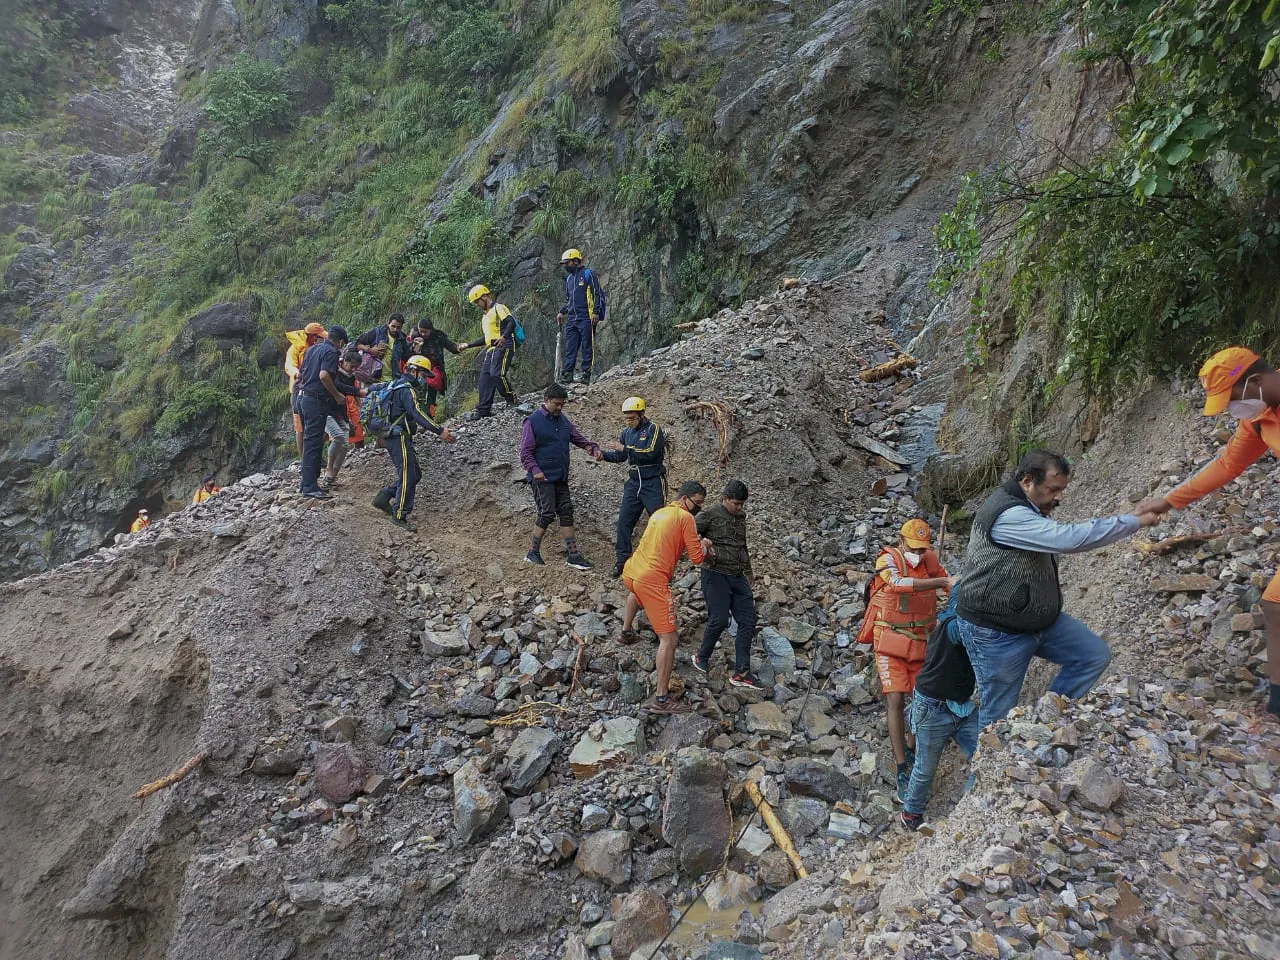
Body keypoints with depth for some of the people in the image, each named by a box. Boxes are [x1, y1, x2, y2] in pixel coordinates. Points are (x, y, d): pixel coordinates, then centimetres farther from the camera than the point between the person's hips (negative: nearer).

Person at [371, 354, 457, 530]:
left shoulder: (397, 385, 18)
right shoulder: (406, 389, -15)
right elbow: (417, 413, -26)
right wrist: (439, 431, -29)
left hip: (393, 436, 10)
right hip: (400, 438, -10)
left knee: (414, 474, 13)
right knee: (408, 477, -8)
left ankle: (384, 496, 14)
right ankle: (400, 516, -4)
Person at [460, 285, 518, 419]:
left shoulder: (498, 308, -1)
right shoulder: (485, 316, 28)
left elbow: (511, 322, -16)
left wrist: (504, 336, -32)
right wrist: (467, 345, 29)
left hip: (503, 347, -9)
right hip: (490, 349, 9)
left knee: (496, 374, -23)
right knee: (485, 378, 0)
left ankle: (512, 399, -7)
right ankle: (483, 409, -1)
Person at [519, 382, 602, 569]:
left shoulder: (563, 420, 12)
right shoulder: (533, 421, -8)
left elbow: (579, 438, 13)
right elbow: (525, 452, -9)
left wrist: (594, 448, -7)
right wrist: (535, 470, -22)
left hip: (561, 478, 7)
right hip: (542, 478, -7)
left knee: (566, 512, 5)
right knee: (547, 514, -9)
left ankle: (573, 554, 8)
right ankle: (533, 553, 6)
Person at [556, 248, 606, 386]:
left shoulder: (588, 274, -2)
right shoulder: (569, 278, 21)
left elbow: (597, 294, -7)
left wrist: (596, 312, -16)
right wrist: (562, 312, 15)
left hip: (586, 318, -7)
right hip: (572, 319, 7)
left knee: (587, 347, -4)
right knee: (570, 349, 2)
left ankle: (586, 375, -2)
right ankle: (567, 375, 0)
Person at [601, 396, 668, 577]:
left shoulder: (654, 429, -10)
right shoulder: (627, 432, 9)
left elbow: (651, 453, -24)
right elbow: (619, 457, 13)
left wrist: (625, 448, -25)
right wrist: (603, 454, -5)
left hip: (653, 483, -6)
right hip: (633, 483, 6)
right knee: (624, 521, 1)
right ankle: (622, 559, 8)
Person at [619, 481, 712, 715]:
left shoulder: (659, 513, 18)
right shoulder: (686, 517, -5)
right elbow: (696, 558, -7)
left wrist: (692, 544, 22)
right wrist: (704, 544, 14)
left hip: (630, 572, 9)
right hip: (653, 582, -9)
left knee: (635, 592, 46)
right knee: (669, 639, -5)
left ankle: (627, 631, 63)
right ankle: (661, 699, -6)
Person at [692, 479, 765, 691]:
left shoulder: (741, 517, 15)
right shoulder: (710, 515, -4)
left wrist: (748, 574, 26)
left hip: (737, 577, 7)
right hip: (715, 574, -6)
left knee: (748, 621, -2)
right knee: (719, 620, -13)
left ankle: (741, 673, 2)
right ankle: (702, 657, 14)